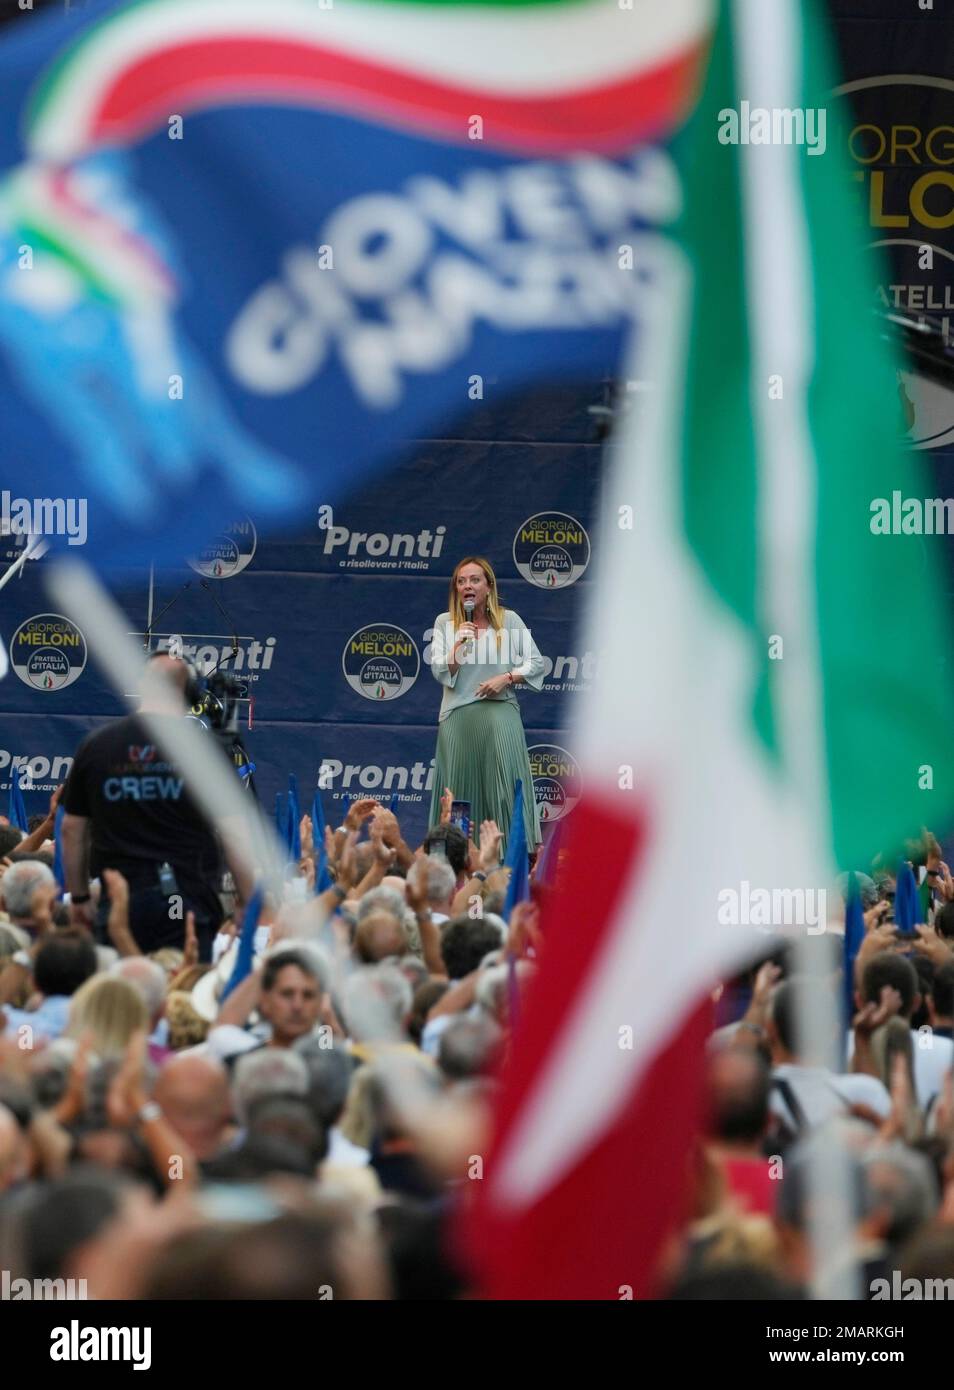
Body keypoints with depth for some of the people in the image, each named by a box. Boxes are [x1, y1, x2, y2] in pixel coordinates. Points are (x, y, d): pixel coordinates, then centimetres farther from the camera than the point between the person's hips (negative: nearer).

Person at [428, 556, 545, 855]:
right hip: (458, 716, 1)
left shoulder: (509, 620, 5)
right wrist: (459, 645, -14)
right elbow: (440, 672, 2)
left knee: (506, 784, -9)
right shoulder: (445, 623, 7)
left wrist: (505, 678, -8)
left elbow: (536, 663, 7)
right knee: (460, 786, -1)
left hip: (499, 712, -1)